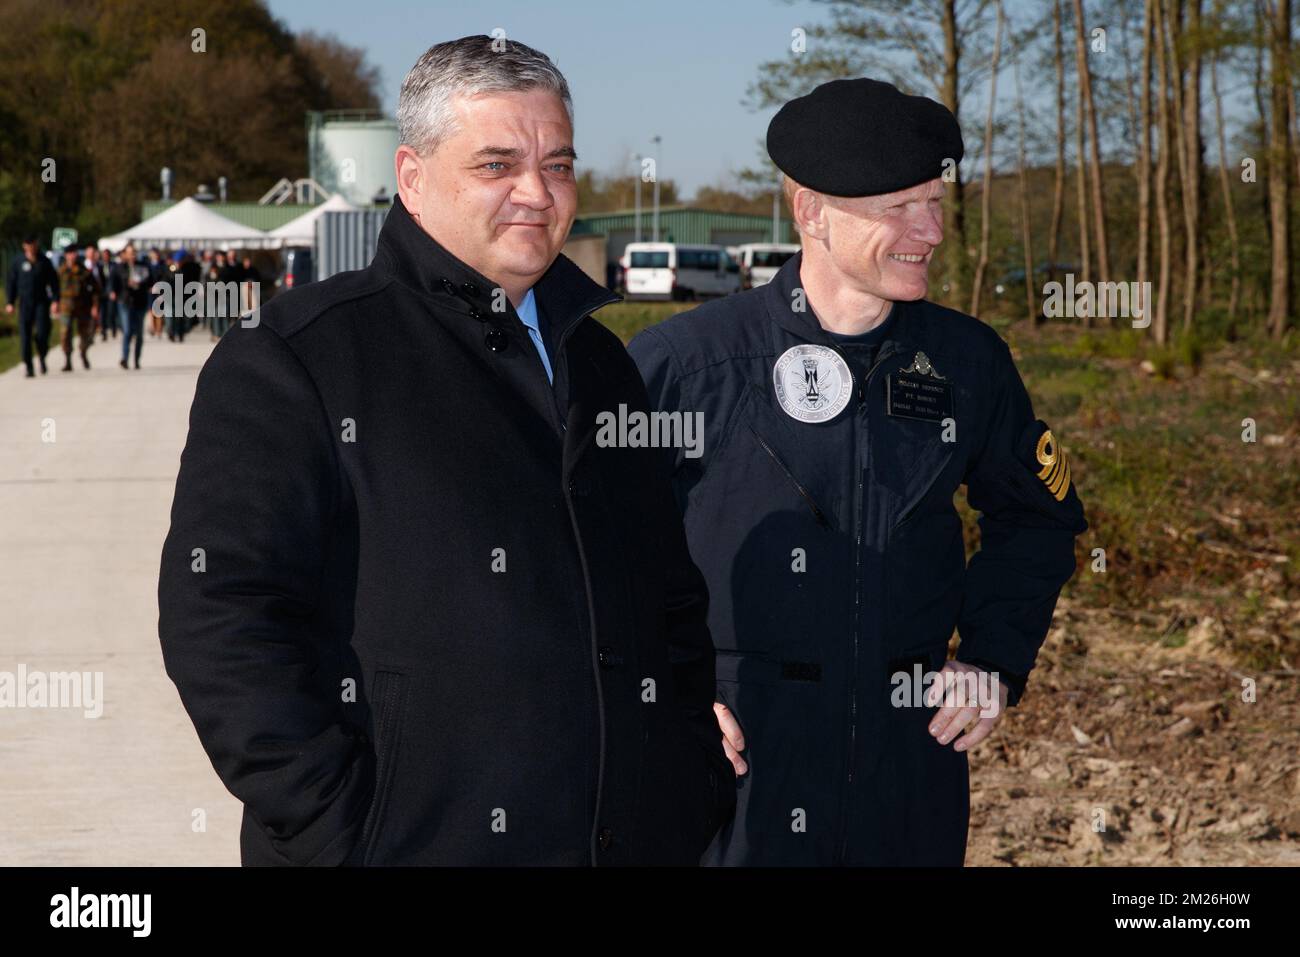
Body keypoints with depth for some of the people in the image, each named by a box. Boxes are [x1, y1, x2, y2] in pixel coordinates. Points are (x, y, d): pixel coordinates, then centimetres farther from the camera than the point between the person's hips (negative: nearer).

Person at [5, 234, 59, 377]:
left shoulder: (44, 262, 3)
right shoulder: (18, 263, 2)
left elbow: (54, 282, 6)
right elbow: (10, 282, 6)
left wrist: (55, 300, -4)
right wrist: (9, 302, -1)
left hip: (41, 302, 0)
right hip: (25, 303, 1)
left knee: (42, 332, -12)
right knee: (25, 335, -3)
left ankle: (42, 357, 16)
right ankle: (29, 367, 5)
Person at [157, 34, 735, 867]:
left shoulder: (601, 362, 15)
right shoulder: (291, 360, -5)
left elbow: (676, 604, 20)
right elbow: (221, 618, -12)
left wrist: (702, 798, 8)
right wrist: (339, 830, -18)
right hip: (403, 843, -5)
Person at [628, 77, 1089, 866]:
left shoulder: (969, 361, 3)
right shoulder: (686, 359, -8)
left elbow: (1039, 519, 19)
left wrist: (997, 660, 7)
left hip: (914, 763, 4)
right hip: (739, 767, -3)